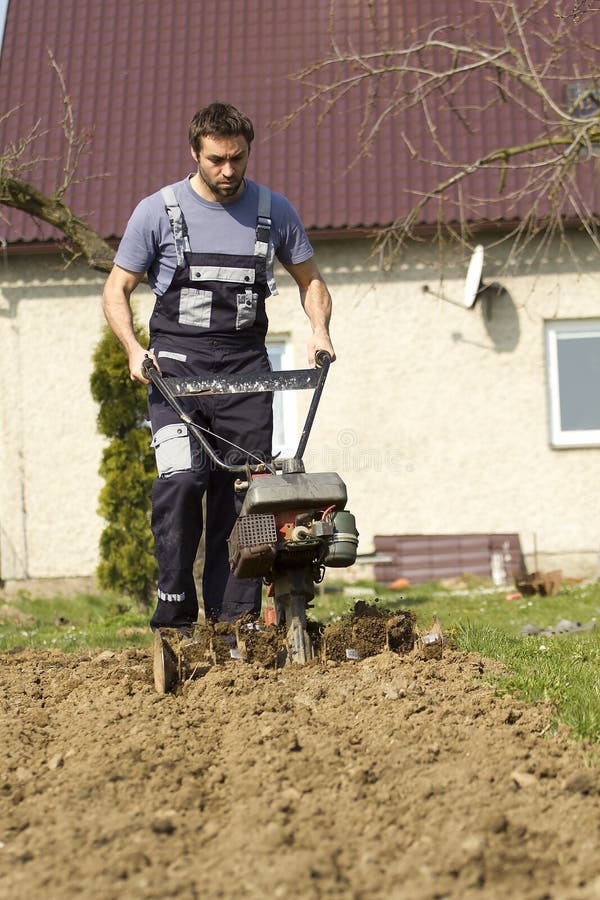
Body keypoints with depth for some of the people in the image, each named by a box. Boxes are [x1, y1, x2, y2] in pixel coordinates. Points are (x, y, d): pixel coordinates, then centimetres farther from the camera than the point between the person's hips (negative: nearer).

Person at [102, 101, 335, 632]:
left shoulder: (274, 211, 8)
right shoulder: (158, 211, 2)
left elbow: (310, 279, 19)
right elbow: (116, 290, 7)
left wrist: (320, 330, 0)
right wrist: (134, 349, -10)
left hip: (245, 368, 2)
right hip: (177, 364, -2)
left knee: (242, 493, -1)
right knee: (181, 479, -18)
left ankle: (235, 619, 5)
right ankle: (174, 617, -10)